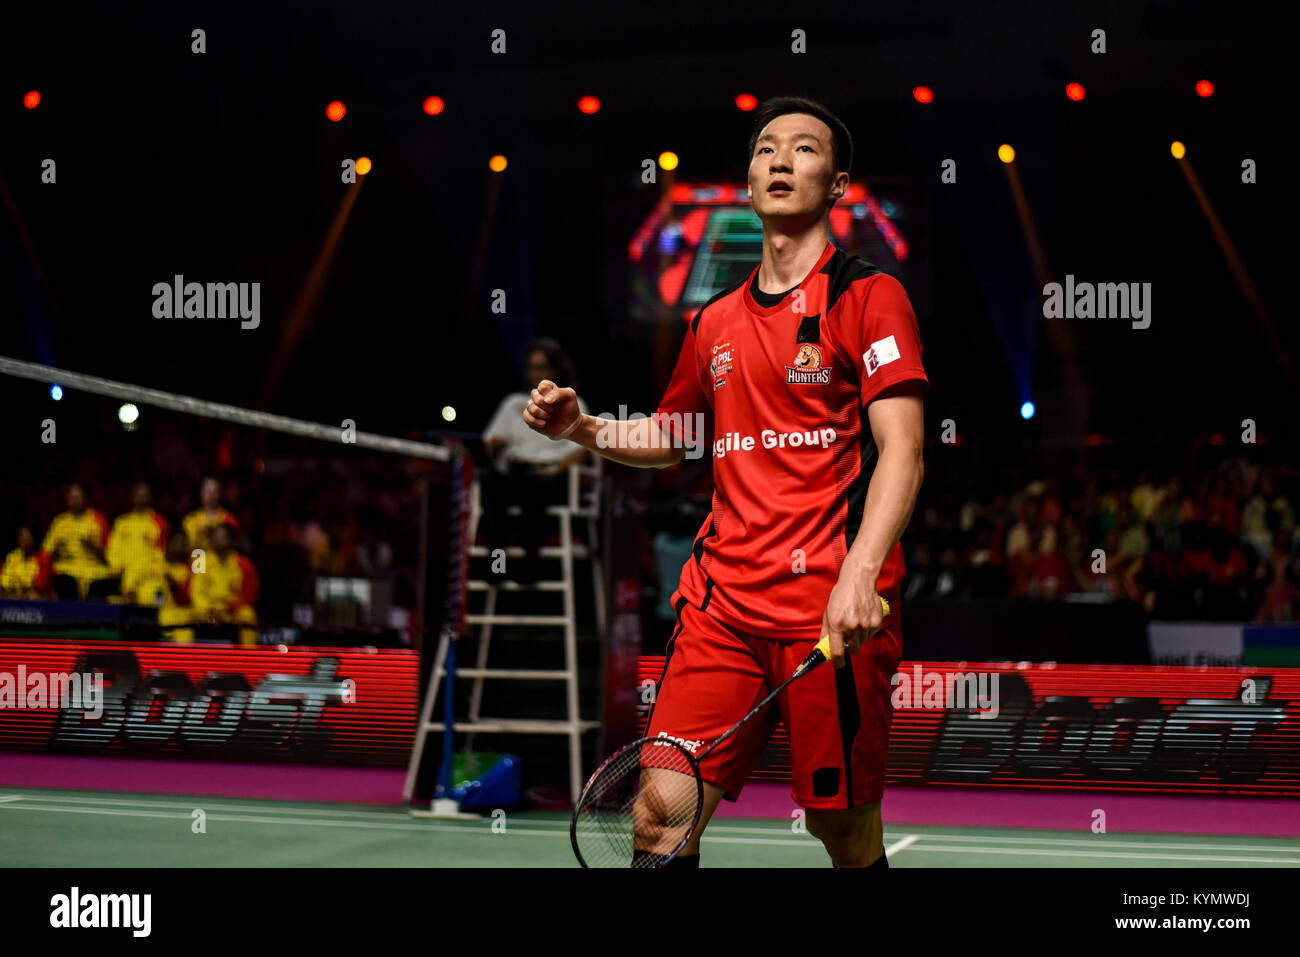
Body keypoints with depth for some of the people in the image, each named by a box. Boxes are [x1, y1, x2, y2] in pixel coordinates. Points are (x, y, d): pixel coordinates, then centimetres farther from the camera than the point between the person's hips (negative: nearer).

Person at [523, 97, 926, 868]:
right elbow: (670, 439, 33)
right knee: (661, 812, -7)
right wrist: (583, 429, 14)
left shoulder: (869, 296, 0)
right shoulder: (715, 321, 17)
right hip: (723, 600, 5)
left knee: (846, 832, 3)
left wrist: (858, 575, -23)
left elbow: (901, 453, -10)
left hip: (836, 610, -4)